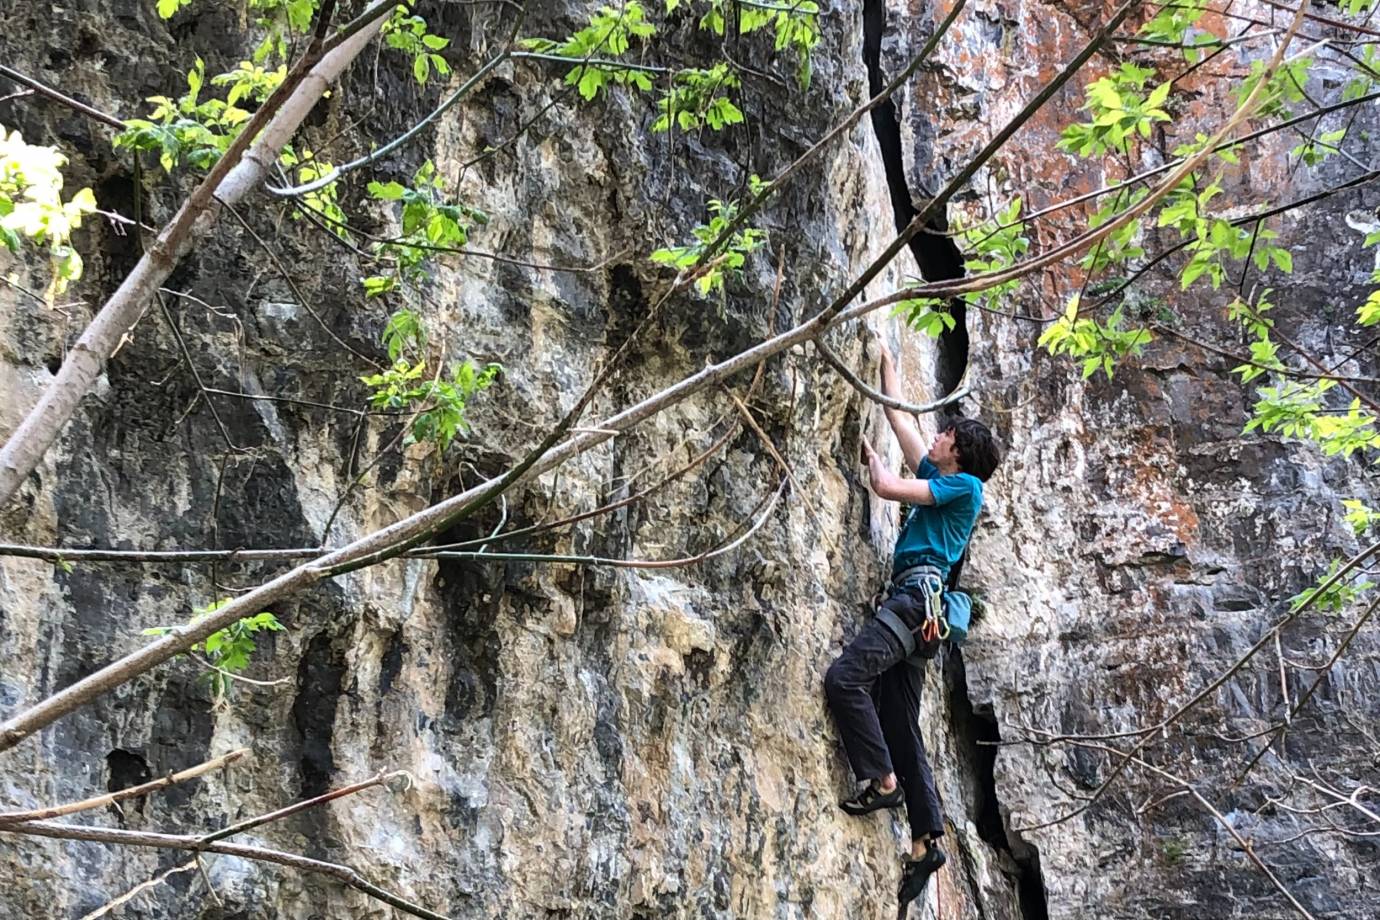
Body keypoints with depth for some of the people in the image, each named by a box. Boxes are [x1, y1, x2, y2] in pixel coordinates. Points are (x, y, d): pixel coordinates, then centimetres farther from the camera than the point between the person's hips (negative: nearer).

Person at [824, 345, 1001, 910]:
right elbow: (899, 417, 31)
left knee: (845, 678, -25)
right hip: (911, 597, 9)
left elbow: (887, 488, -5)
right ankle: (927, 840, 3)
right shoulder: (936, 479, 25)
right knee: (900, 725, 4)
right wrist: (886, 361, 35)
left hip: (920, 592, -9)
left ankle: (881, 781, -22)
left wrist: (871, 457, 13)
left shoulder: (966, 485, 2)